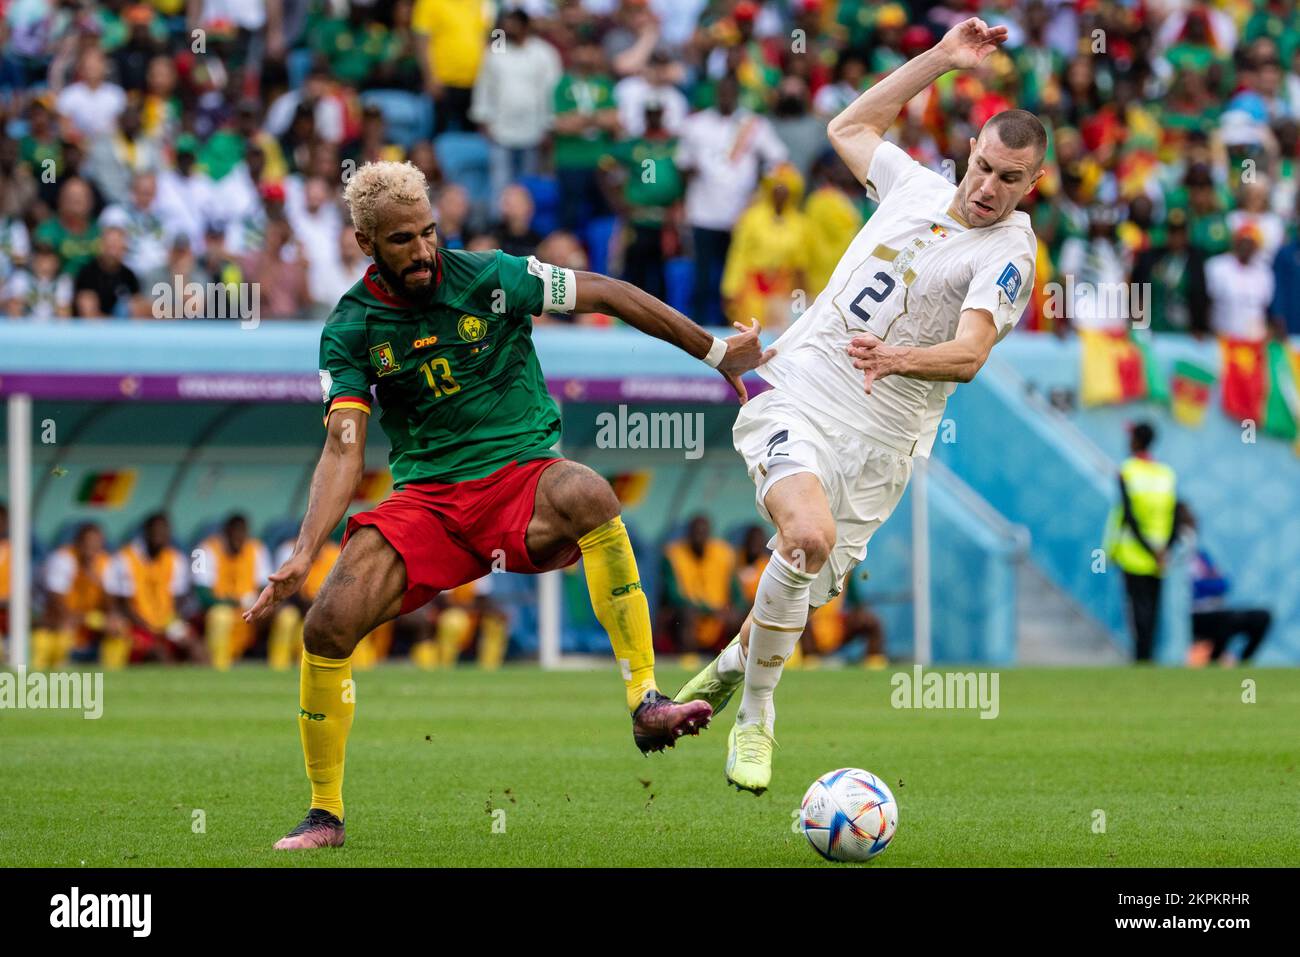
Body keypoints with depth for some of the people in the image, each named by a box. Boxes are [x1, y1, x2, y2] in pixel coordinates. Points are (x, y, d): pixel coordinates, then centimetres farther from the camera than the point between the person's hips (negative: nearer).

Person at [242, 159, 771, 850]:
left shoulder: (488, 276, -4)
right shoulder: (350, 329, 0)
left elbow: (609, 295, 4)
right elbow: (344, 450, -6)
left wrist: (717, 353, 8)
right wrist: (304, 554, -21)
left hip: (522, 480, -2)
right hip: (425, 499, 2)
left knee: (585, 494, -39)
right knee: (328, 624, -19)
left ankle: (646, 702, -38)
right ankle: (325, 814, 3)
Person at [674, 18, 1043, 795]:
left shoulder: (1009, 252, -6)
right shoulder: (916, 185, 9)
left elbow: (969, 353, -20)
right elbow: (851, 126, 29)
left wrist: (897, 358, -40)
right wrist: (942, 58, 23)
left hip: (876, 435, -2)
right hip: (797, 392, 2)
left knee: (796, 573, -2)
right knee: (811, 536, -24)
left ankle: (738, 663, 31)